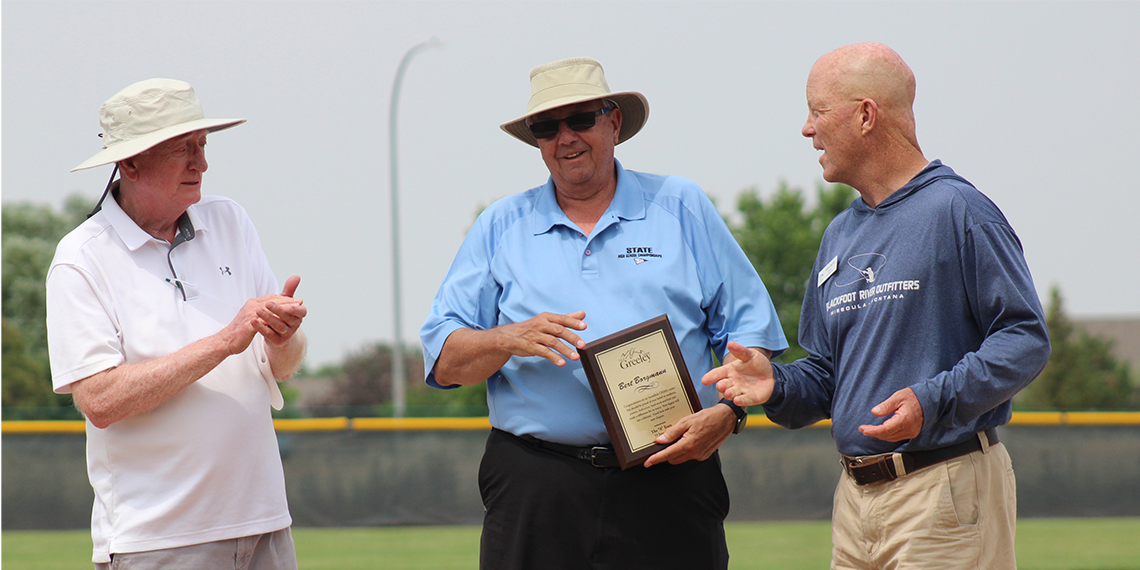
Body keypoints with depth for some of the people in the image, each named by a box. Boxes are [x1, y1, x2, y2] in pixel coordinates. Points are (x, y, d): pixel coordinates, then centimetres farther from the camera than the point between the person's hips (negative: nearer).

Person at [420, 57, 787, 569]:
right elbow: (444, 361, 7)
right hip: (536, 491, 1)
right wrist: (512, 339, -12)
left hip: (668, 484, -1)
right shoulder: (501, 227, 14)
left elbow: (750, 333, 8)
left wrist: (727, 412, -10)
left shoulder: (682, 208, 12)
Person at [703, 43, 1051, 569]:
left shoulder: (957, 211, -8)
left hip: (947, 491, -7)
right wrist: (777, 387, 0)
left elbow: (1026, 338, -12)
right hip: (856, 499, 8)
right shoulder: (840, 235, 18)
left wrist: (933, 400, -24)